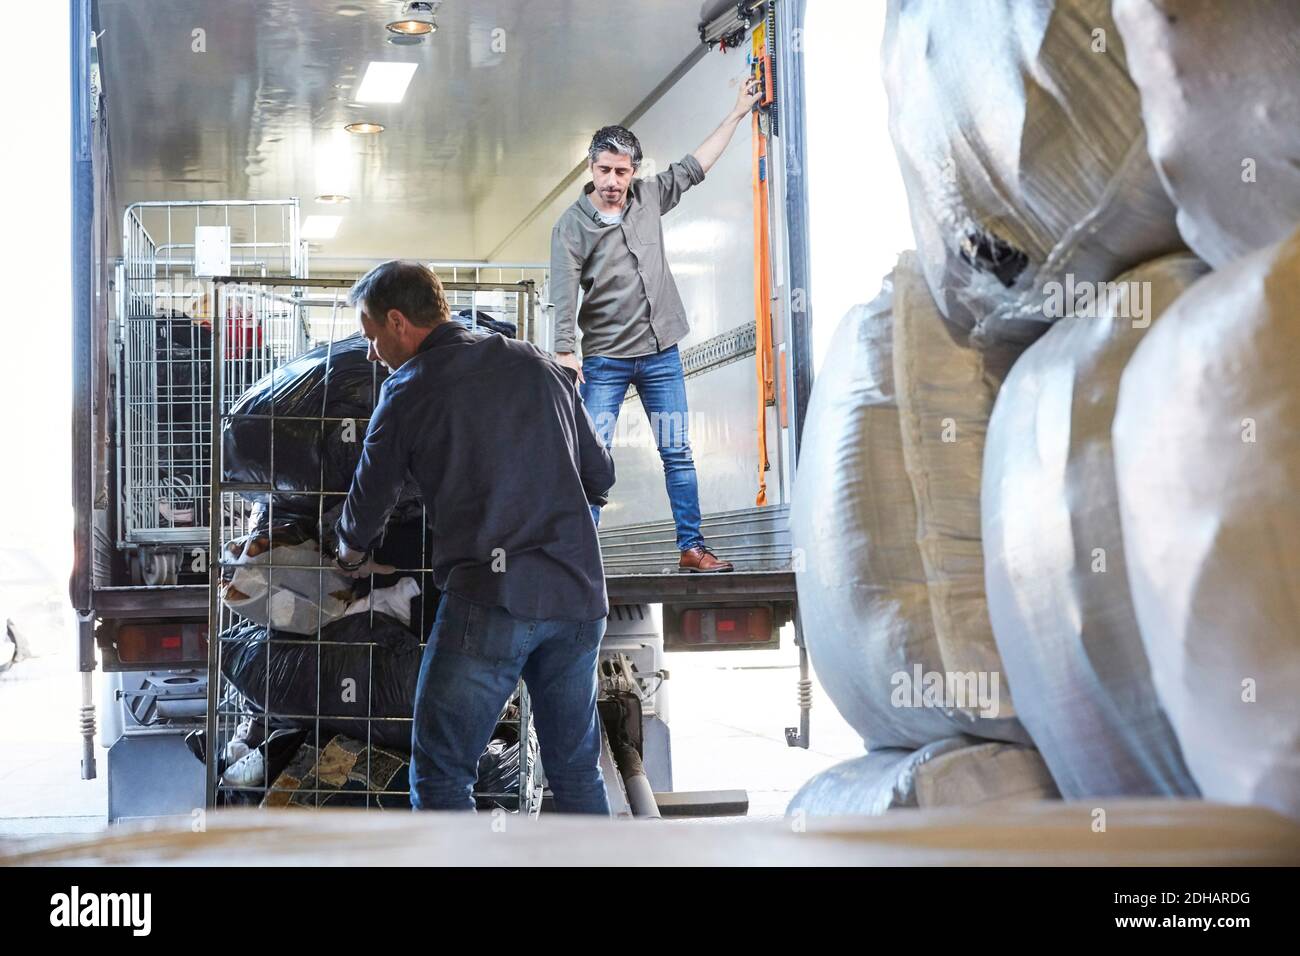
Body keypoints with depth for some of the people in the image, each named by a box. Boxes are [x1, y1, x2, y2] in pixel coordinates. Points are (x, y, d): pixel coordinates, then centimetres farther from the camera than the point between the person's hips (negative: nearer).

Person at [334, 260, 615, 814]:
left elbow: (369, 502, 14)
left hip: (489, 603, -5)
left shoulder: (409, 391, 2)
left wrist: (352, 556, 35)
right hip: (580, 598, 5)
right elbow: (600, 476, 17)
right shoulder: (537, 365, 13)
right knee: (576, 768, 15)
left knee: (440, 776, 3)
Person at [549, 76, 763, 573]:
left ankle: (691, 547, 9)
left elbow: (693, 167, 17)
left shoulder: (649, 197, 6)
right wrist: (564, 351, -22)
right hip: (604, 359, -4)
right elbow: (564, 291, -12)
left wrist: (737, 113, 20)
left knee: (678, 454, 5)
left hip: (661, 353, 4)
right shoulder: (571, 225, -6)